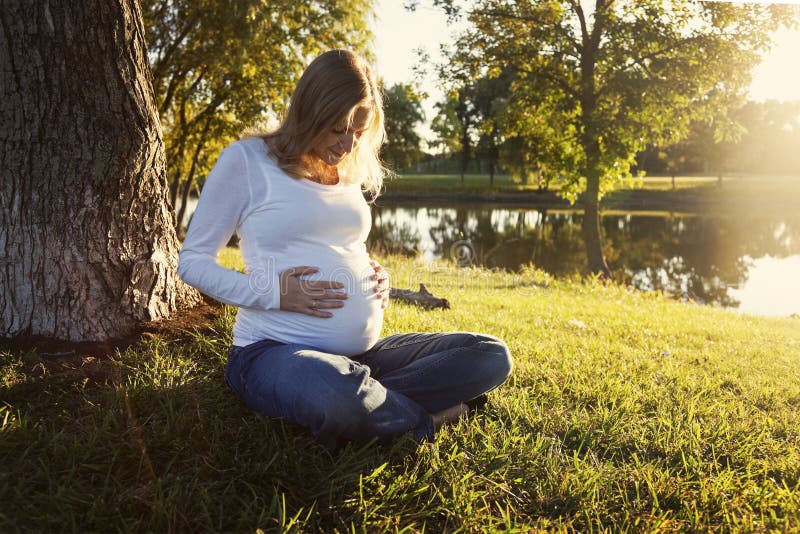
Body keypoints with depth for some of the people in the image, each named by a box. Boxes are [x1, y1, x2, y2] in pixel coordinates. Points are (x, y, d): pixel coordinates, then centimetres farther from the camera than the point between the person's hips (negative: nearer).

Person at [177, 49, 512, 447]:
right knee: (341, 400, -41)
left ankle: (361, 399, -18)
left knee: (492, 357, -6)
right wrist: (273, 293, -18)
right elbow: (192, 261, -2)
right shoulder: (247, 160, -2)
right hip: (274, 351, -6)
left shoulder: (351, 173, 16)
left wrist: (377, 277, 4)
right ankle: (427, 416, -10)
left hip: (360, 352, 7)